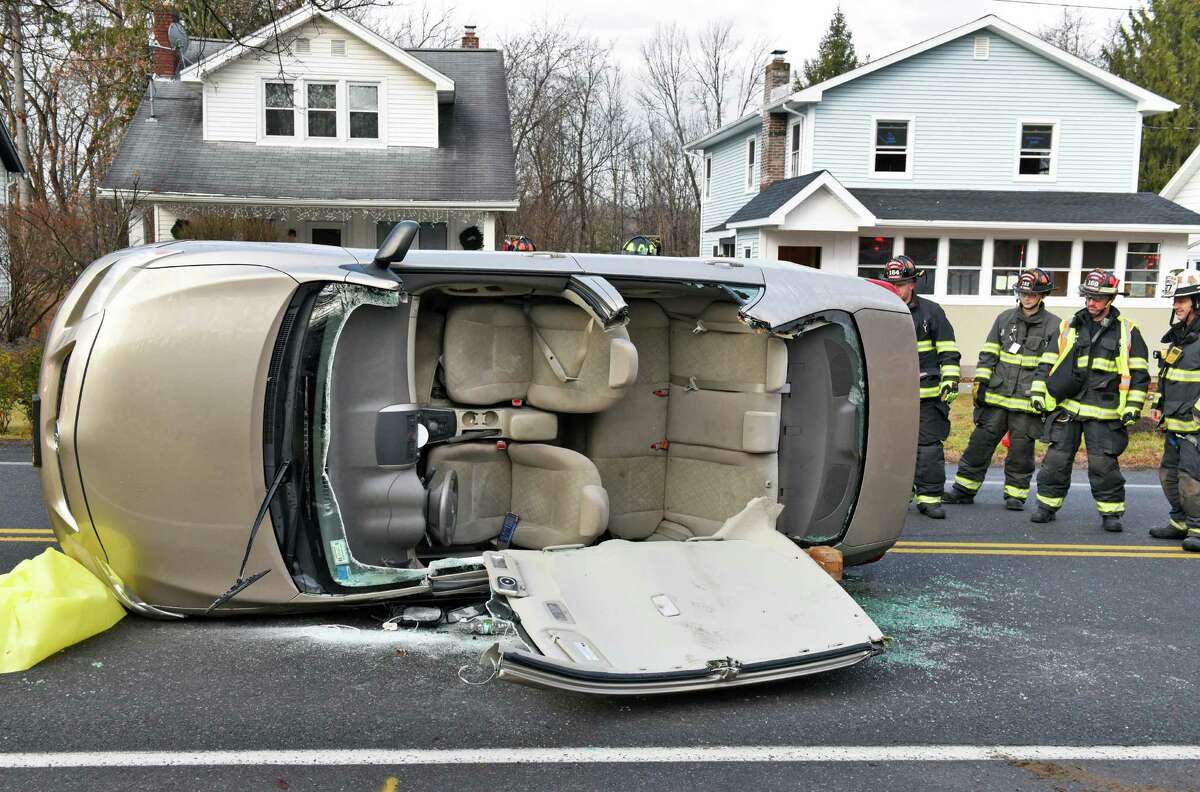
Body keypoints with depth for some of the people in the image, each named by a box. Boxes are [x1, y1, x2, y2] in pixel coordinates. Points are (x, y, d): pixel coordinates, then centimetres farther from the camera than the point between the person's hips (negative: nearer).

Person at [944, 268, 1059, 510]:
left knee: (1021, 449, 4)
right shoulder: (1005, 319, 9)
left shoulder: (1053, 325, 0)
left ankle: (1015, 493, 17)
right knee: (980, 442, 4)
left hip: (1028, 400, -3)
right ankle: (964, 489, 12)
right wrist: (981, 382, 4)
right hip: (996, 396, 3)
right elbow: (989, 354, 11)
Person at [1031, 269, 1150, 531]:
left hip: (1104, 413, -2)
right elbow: (1048, 363, 15)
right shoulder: (1069, 327, 9)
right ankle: (1047, 505, 16)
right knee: (1056, 459, 3)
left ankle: (1111, 512, 13)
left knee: (1103, 464, -1)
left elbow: (1139, 374, 4)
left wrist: (1133, 406, -3)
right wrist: (1039, 392, 7)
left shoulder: (1127, 332, 3)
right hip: (1067, 407, 2)